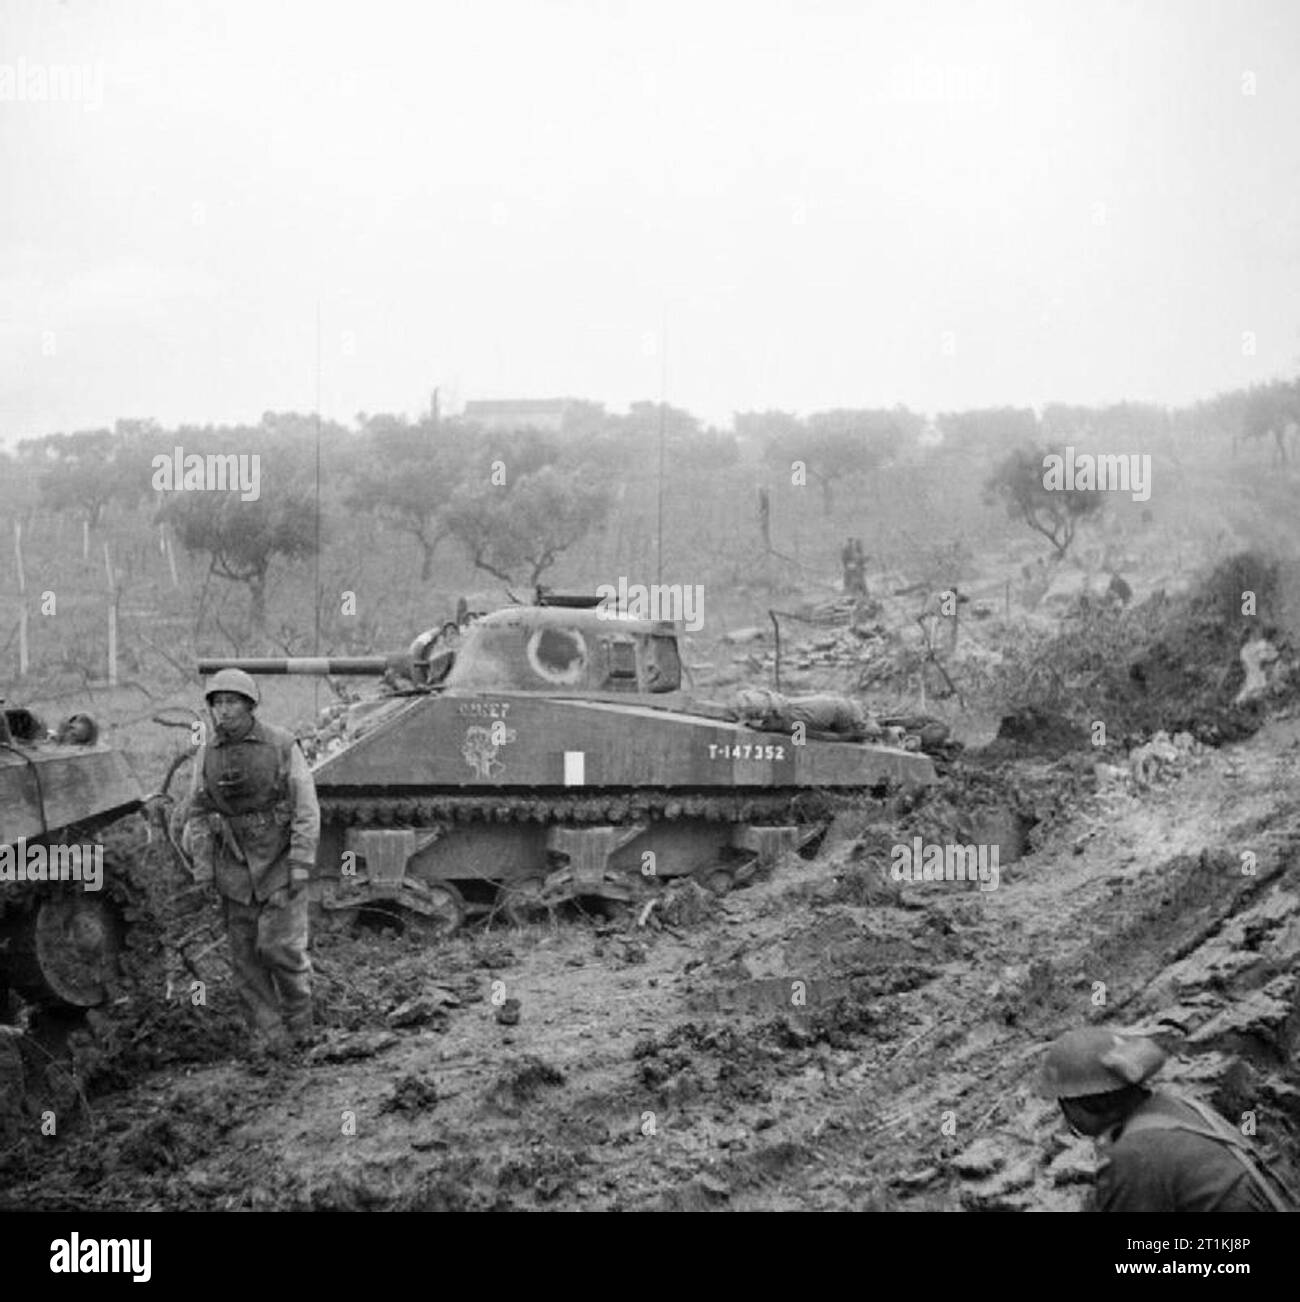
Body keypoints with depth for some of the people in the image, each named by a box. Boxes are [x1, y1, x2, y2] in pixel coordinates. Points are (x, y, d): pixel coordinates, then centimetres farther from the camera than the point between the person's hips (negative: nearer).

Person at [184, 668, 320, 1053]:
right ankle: (267, 1034, 12)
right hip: (234, 864, 4)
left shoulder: (282, 746, -8)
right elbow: (198, 815, 9)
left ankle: (299, 1017, 14)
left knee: (279, 945, -10)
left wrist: (301, 865, -12)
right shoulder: (208, 755, 3)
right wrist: (202, 872, 3)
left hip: (280, 861, -4)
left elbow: (306, 808, -7)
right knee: (246, 954, 3)